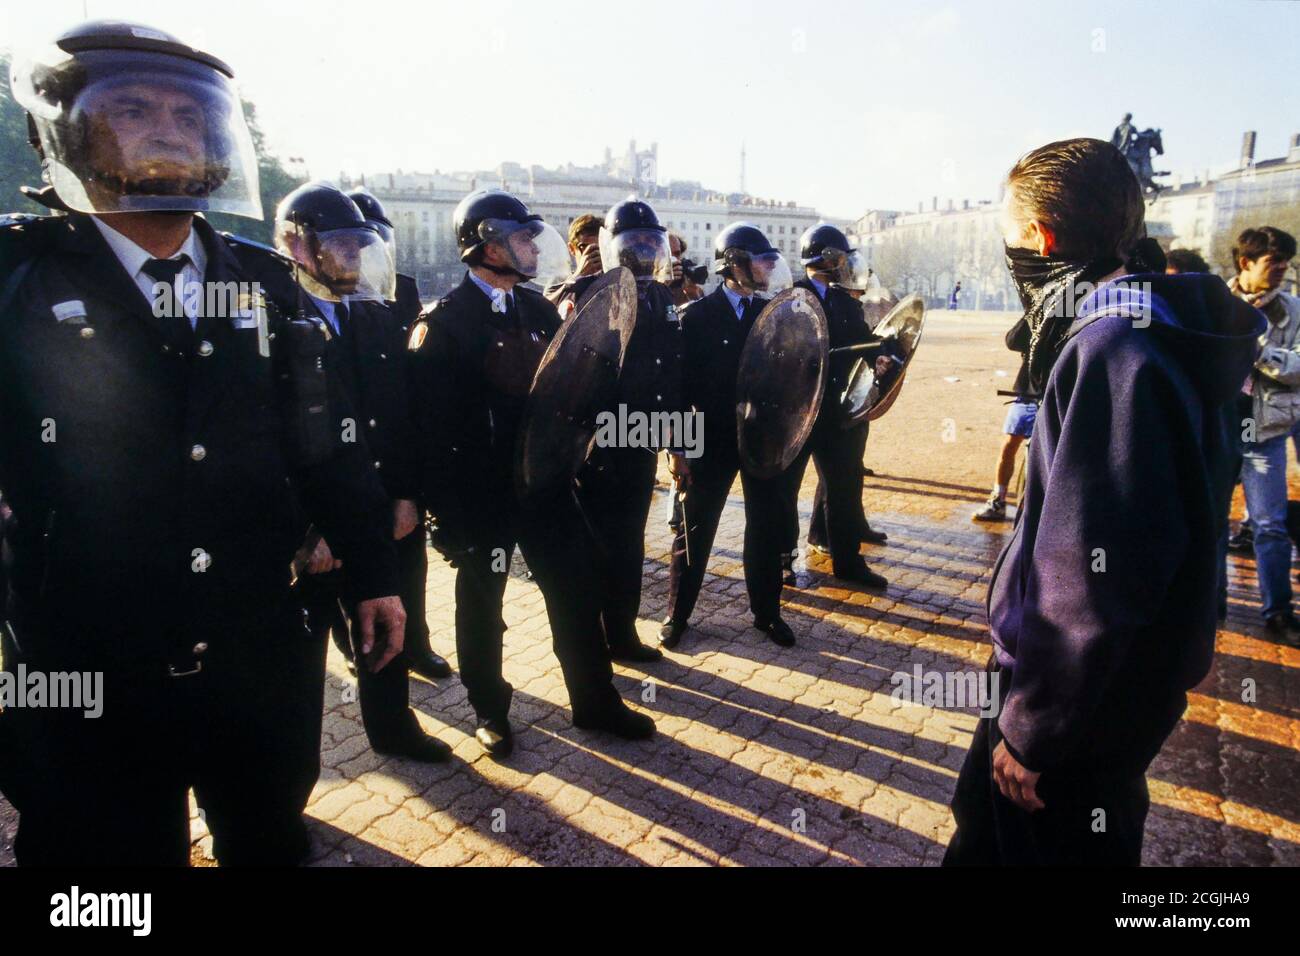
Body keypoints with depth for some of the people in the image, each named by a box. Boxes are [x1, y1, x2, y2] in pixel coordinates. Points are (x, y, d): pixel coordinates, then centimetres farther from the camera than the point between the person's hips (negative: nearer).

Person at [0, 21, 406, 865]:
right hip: (87, 680, -2)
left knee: (271, 844, 23)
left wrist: (373, 573, 5)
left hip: (265, 663, 3)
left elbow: (327, 444, 4)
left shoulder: (264, 283, 3)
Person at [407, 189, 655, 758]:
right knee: (481, 603, 12)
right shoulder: (444, 323, -12)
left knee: (577, 591, 10)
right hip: (482, 492, -5)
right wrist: (446, 509, -14)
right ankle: (490, 710, 32)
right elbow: (431, 425, -13)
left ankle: (595, 701, 27)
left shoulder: (539, 310, 7)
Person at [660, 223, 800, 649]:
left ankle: (766, 611, 27)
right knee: (695, 529, 6)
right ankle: (677, 614, 21)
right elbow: (683, 382, -7)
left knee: (767, 526, 11)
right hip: (713, 438, -4)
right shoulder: (698, 315, -6)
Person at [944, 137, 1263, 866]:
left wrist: (1033, 729, -20)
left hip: (1088, 700, -9)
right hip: (1105, 681, 9)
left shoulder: (1116, 349, -26)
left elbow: (1096, 571, -30)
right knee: (988, 831, 26)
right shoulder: (1140, 330, 6)